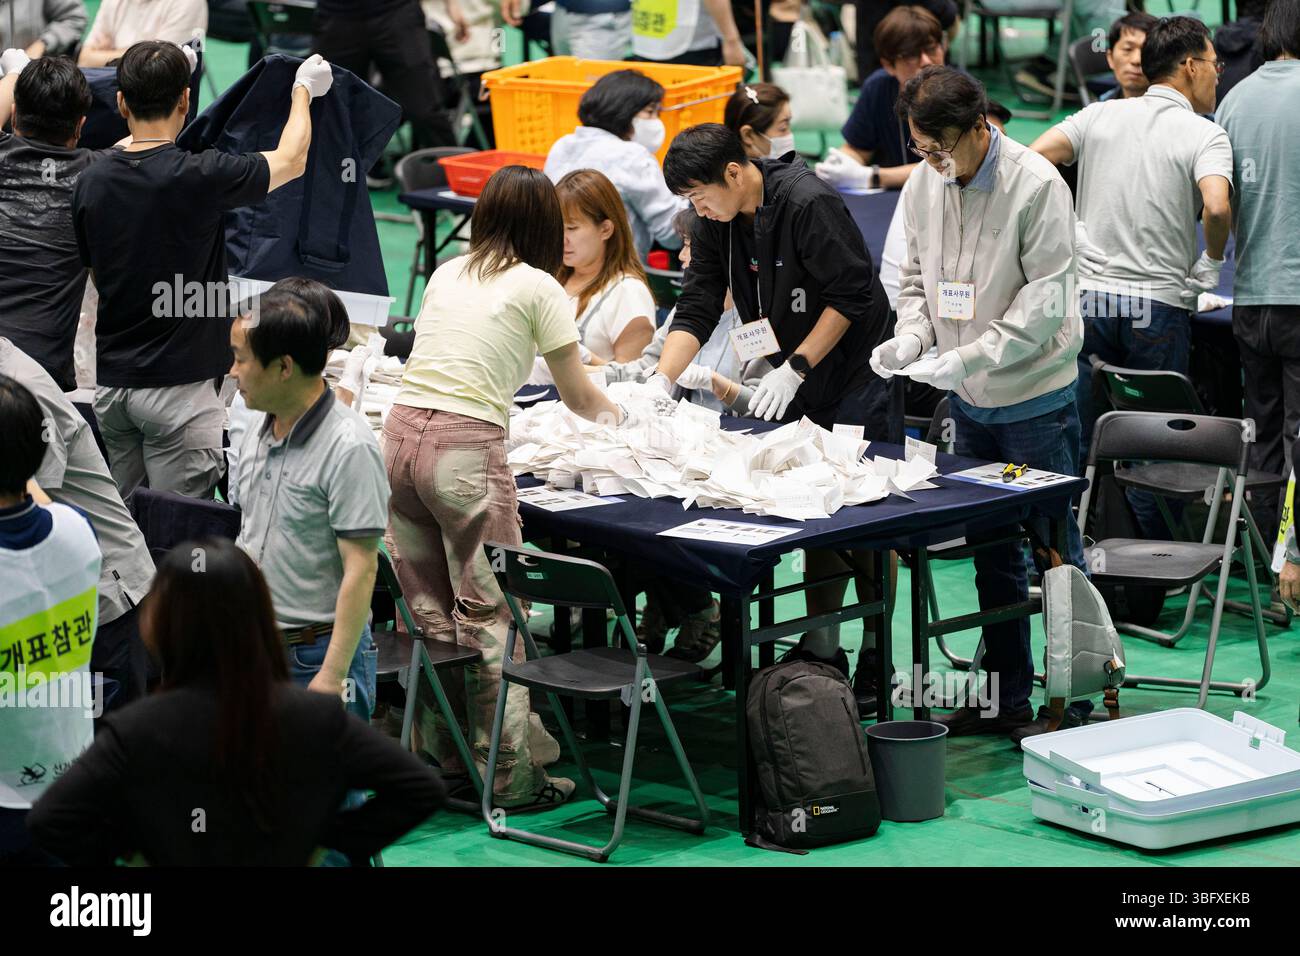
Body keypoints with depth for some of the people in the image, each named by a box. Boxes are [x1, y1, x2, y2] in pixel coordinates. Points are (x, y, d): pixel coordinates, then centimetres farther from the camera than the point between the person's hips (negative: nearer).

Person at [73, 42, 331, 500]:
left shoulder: (92, 183, 1)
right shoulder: (200, 177, -15)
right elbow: (290, 161, 3)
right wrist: (304, 89, 20)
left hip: (111, 384, 6)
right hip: (177, 388, -6)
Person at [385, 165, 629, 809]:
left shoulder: (446, 274, 18)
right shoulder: (539, 289, 2)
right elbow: (579, 398, 10)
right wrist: (614, 414, 30)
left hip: (402, 431, 6)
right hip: (467, 447, -6)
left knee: (430, 610, 15)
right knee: (490, 613, -1)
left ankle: (439, 755, 22)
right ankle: (510, 775, 2)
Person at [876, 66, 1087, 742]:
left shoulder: (1036, 185, -18)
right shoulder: (922, 185, 1)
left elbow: (1045, 301, -20)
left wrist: (966, 357, -25)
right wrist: (911, 336, -7)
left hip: (1035, 394, -6)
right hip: (968, 400, 6)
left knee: (1056, 553, 0)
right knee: (992, 553, 14)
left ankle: (1076, 702, 8)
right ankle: (1004, 696, 23)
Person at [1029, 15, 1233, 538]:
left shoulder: (1099, 116, 6)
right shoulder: (1206, 135, -6)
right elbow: (1217, 208, -24)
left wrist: (1070, 231, 5)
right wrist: (1209, 266, -6)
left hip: (1088, 295, 3)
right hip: (1159, 305, -3)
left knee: (1078, 442, 10)